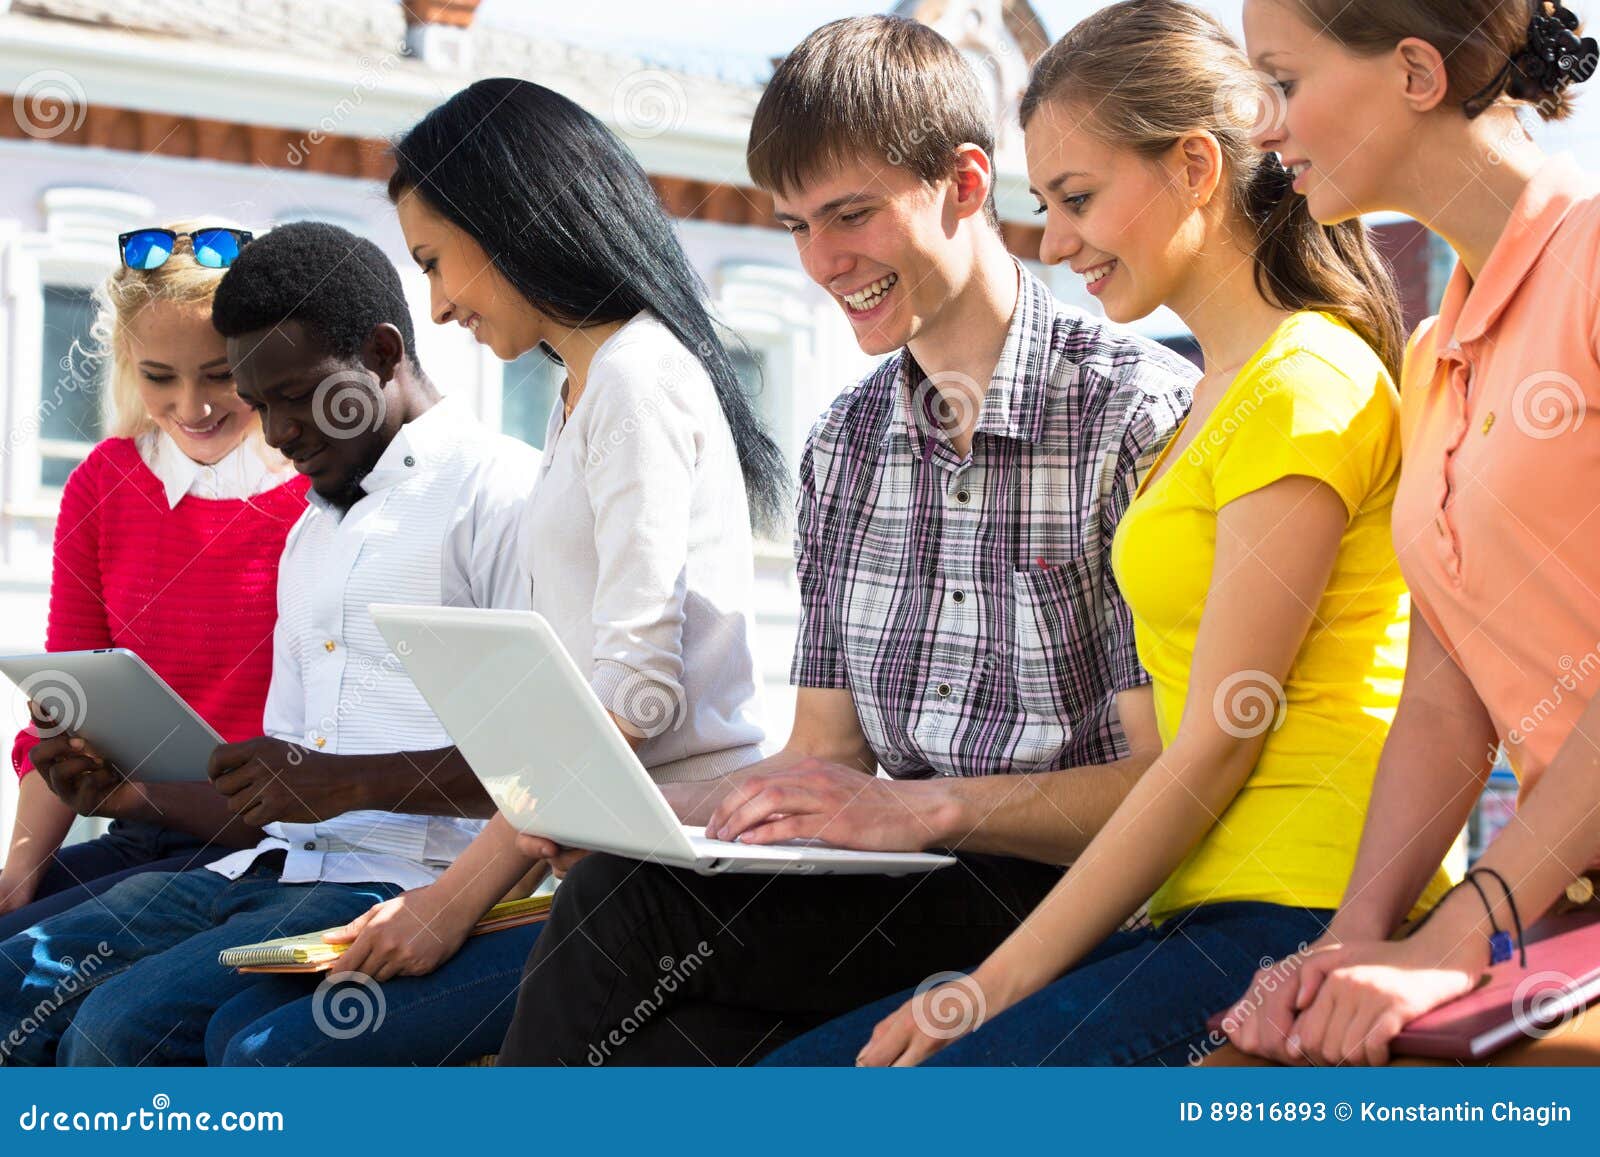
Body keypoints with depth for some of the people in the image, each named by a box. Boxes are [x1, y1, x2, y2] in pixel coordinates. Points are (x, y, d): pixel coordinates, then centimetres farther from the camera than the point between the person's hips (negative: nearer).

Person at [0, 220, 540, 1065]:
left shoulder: (501, 492, -3)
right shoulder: (310, 533, 26)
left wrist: (353, 784, -19)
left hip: (411, 885, -8)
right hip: (277, 870, 9)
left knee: (122, 1026, -26)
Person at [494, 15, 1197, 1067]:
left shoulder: (1137, 409, -8)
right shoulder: (846, 444, 15)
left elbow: (1167, 780, -12)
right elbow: (826, 753, 14)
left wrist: (916, 807, -23)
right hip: (904, 890, 5)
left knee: (629, 905, -23)